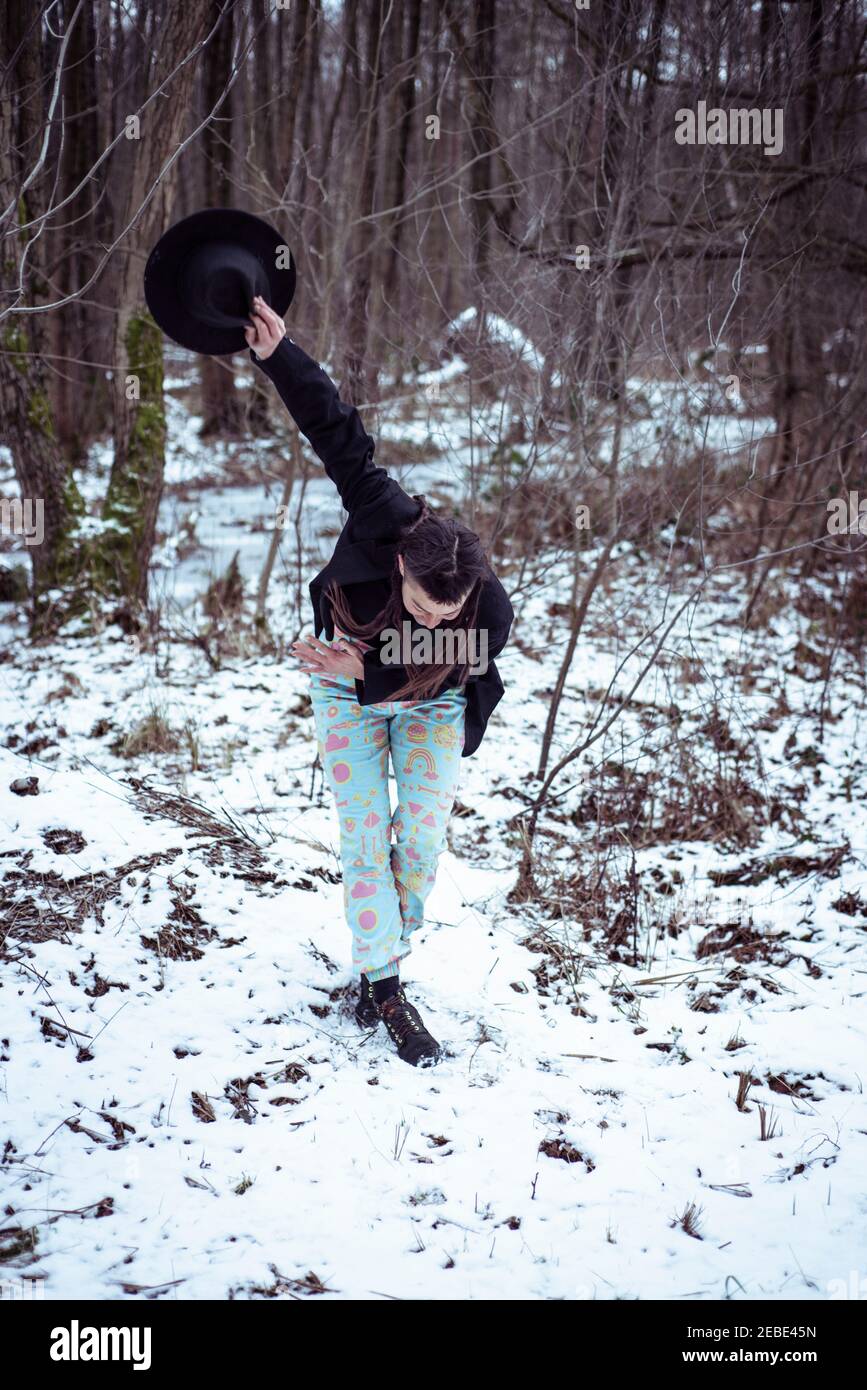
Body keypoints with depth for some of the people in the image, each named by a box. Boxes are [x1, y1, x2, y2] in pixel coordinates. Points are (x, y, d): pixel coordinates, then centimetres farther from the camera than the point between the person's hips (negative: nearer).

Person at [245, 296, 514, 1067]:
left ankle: (387, 956, 19)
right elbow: (340, 436, -34)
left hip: (429, 704, 1)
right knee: (366, 841, -4)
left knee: (422, 841, -5)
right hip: (349, 695, 0)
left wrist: (369, 672, -36)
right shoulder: (384, 523, -39)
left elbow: (450, 677, -22)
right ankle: (385, 992, 3)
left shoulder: (492, 611, -35)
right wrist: (279, 356, -38)